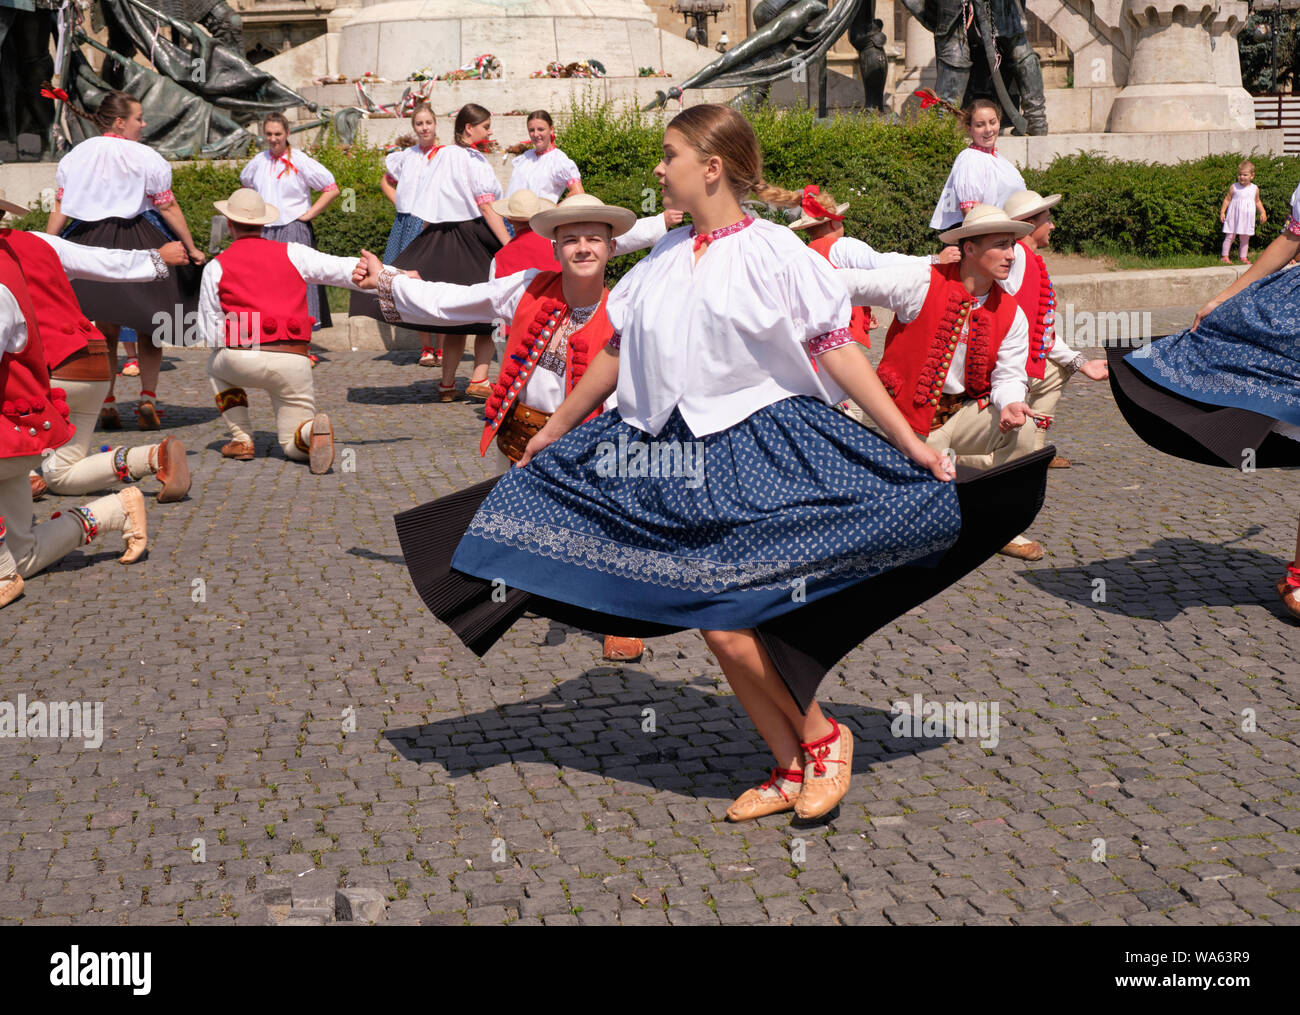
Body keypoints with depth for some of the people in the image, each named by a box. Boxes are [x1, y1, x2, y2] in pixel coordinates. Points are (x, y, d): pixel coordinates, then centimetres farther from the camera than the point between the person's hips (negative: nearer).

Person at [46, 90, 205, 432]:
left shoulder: (75, 156, 6)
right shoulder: (146, 158, -5)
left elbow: (60, 209, 3)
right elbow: (169, 208, -3)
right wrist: (191, 249, 3)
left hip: (90, 243, 3)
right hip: (137, 242, -3)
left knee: (104, 329, 9)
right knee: (148, 326, 10)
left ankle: (106, 404, 5)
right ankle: (148, 397, 3)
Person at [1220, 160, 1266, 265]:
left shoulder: (1255, 189, 3)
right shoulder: (1234, 187, -5)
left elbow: (1257, 202, 16)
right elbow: (1227, 199, 2)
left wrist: (1263, 212, 8)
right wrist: (1222, 212, -4)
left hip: (1247, 218, 2)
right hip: (1234, 217, -2)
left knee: (1245, 238, 8)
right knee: (1230, 236, -1)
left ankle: (1243, 257, 16)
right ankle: (1224, 256, 6)